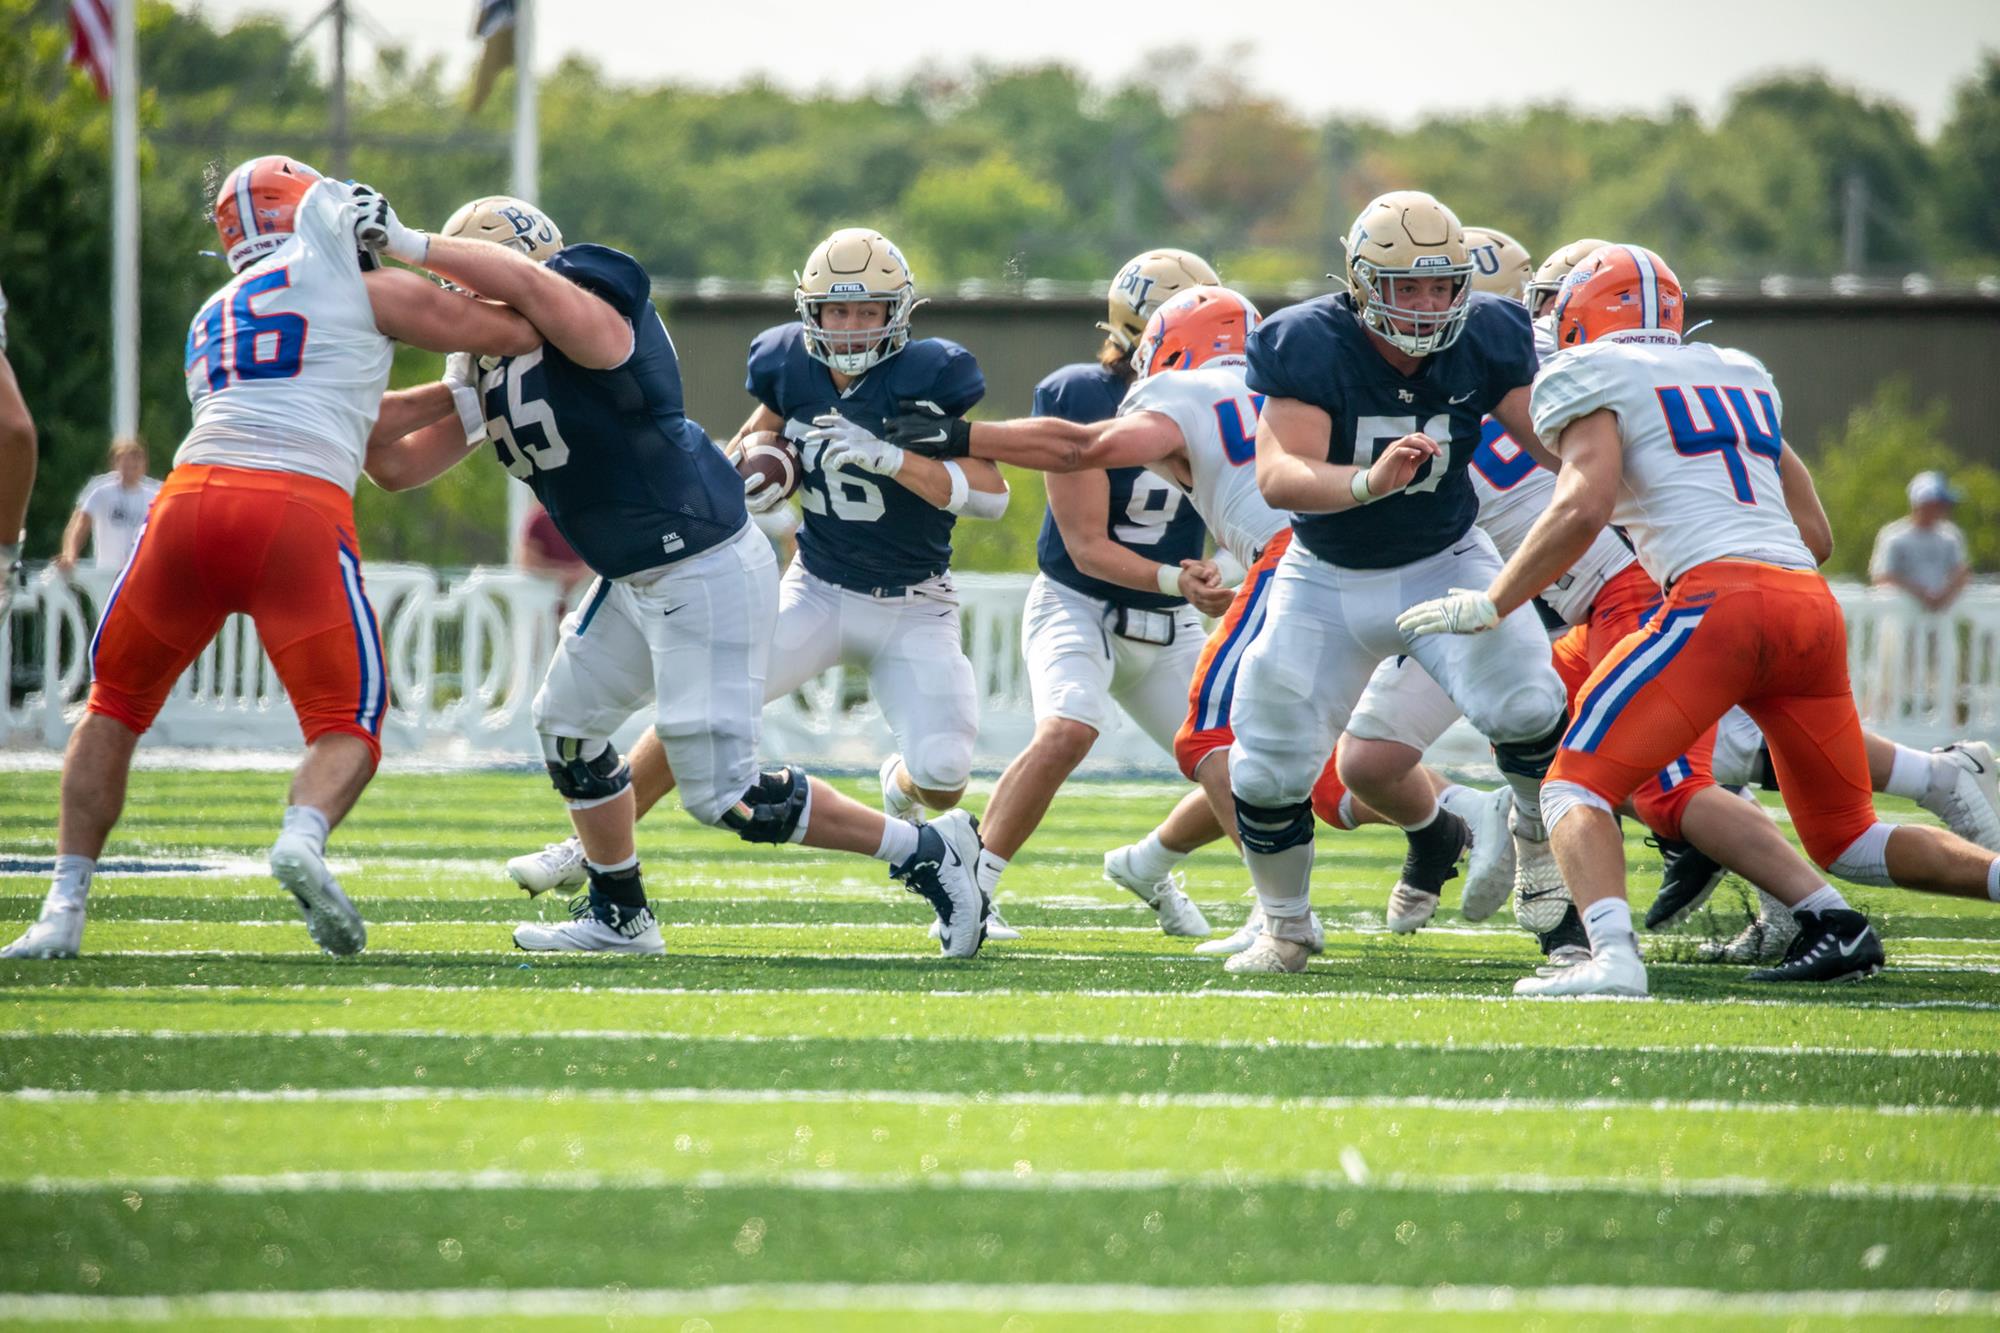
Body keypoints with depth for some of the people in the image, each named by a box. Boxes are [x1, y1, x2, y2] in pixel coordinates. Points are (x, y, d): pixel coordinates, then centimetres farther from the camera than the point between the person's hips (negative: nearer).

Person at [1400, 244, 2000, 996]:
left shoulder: (1591, 377, 8)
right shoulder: (1740, 377, 28)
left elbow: (1584, 506, -9)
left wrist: (1490, 606, -3)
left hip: (1722, 600, -7)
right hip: (1813, 606, 7)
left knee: (1577, 788, -3)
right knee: (1847, 839, 19)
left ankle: (1612, 955, -29)